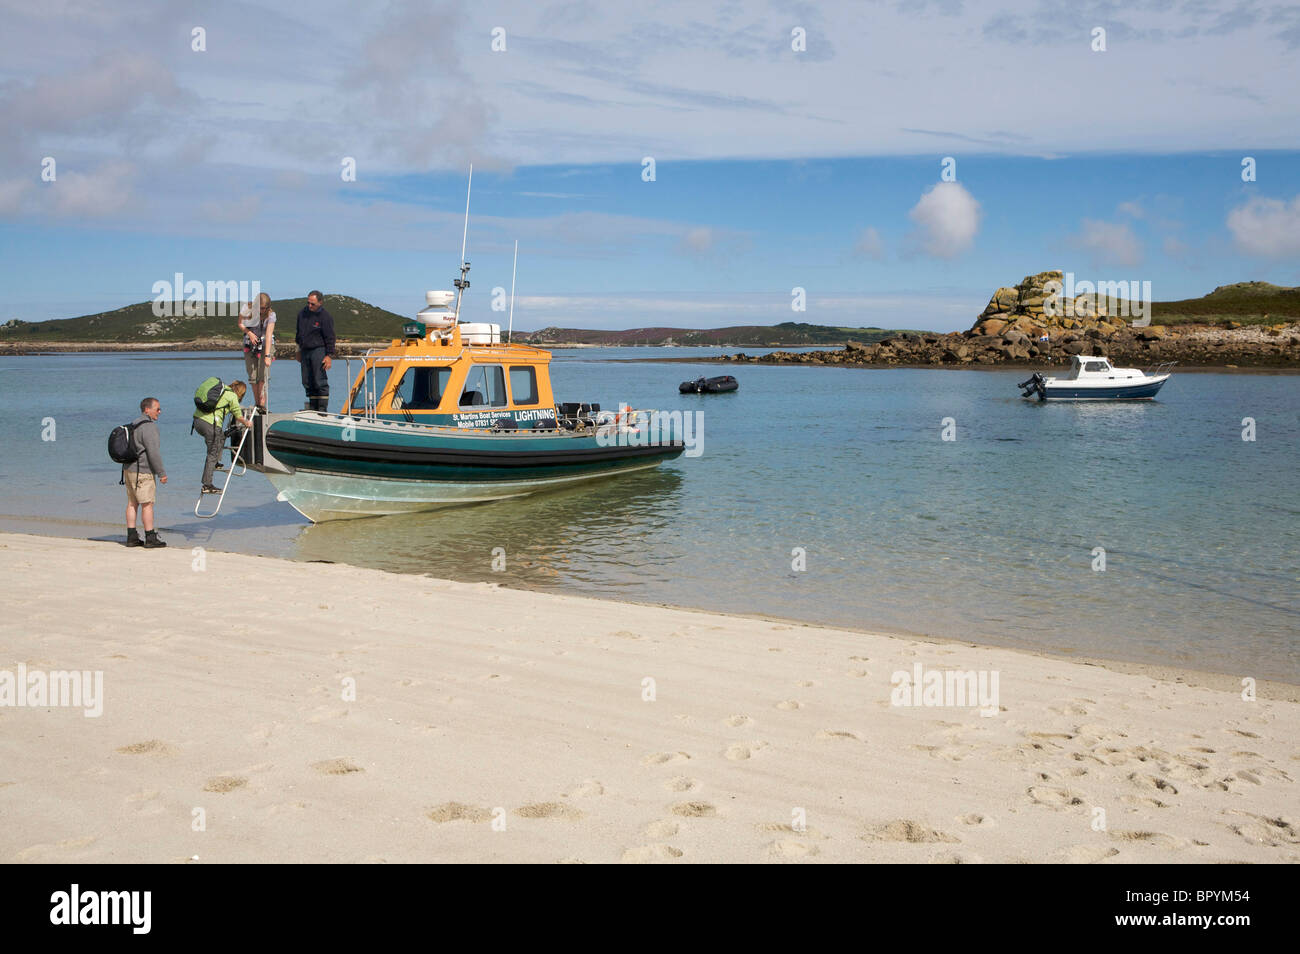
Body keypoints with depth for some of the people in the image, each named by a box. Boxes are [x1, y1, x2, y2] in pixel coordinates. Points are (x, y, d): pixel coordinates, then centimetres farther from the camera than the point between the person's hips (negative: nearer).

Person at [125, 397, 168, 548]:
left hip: (129, 469, 9)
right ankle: (150, 538, -4)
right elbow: (153, 452, -20)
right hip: (143, 472, -9)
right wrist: (161, 473, -14)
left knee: (132, 503, 10)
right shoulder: (148, 426, -15)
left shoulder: (134, 424, 16)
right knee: (147, 504, -5)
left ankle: (131, 537, 11)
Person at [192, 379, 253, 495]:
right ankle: (207, 485, 1)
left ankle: (215, 465, 25)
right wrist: (246, 423, 25)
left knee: (221, 437, 30)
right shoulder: (232, 396, -1)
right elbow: (238, 416, 6)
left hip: (197, 420, 8)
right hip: (210, 424, -8)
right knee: (212, 454, 0)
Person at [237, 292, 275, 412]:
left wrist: (267, 355, -33)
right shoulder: (247, 309, -13)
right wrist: (249, 333, -18)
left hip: (266, 345, -3)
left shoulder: (271, 315, -19)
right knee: (252, 376, 0)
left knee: (263, 375, -15)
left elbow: (269, 335, -27)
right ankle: (257, 404, 9)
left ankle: (262, 405, -15)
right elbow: (240, 324, 3)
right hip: (249, 345, 3)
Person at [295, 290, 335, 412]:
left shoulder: (325, 317, -8)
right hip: (305, 351, 7)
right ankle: (312, 407, 14)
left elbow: (330, 338, -8)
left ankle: (323, 408, -7)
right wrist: (299, 349, 23)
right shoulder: (302, 313, 10)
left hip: (318, 351, -6)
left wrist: (329, 355, -13)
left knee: (320, 381, -10)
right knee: (307, 382, 7)